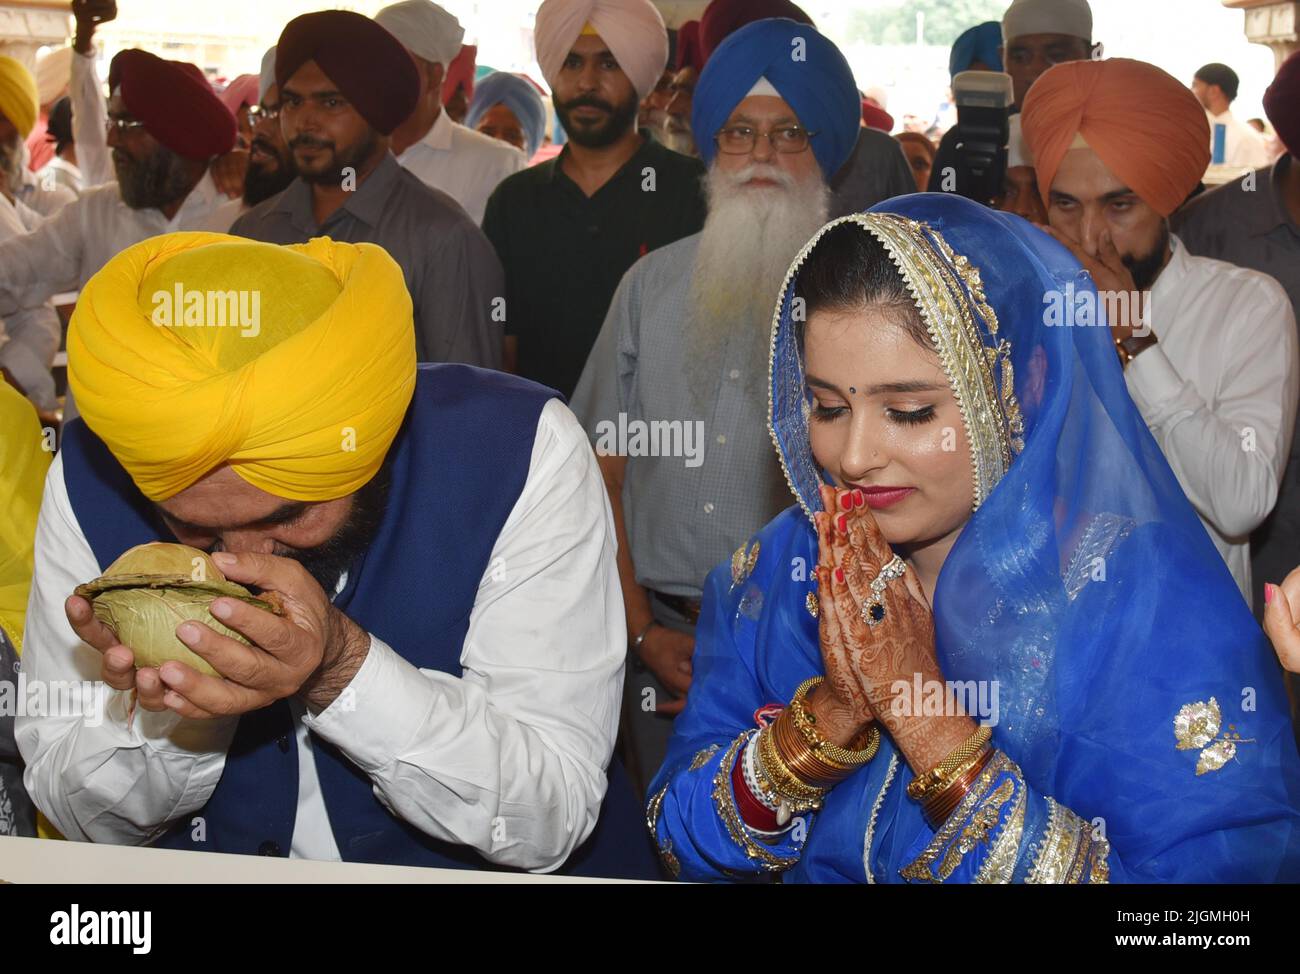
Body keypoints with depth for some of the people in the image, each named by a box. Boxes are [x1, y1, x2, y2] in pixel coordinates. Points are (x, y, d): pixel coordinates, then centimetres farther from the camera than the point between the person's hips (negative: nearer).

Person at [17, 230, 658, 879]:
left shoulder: (522, 450, -19)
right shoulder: (91, 473, -12)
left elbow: (549, 821, -18)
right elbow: (84, 819, -3)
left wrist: (344, 671, -31)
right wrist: (159, 711, -23)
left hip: (484, 874, -2)